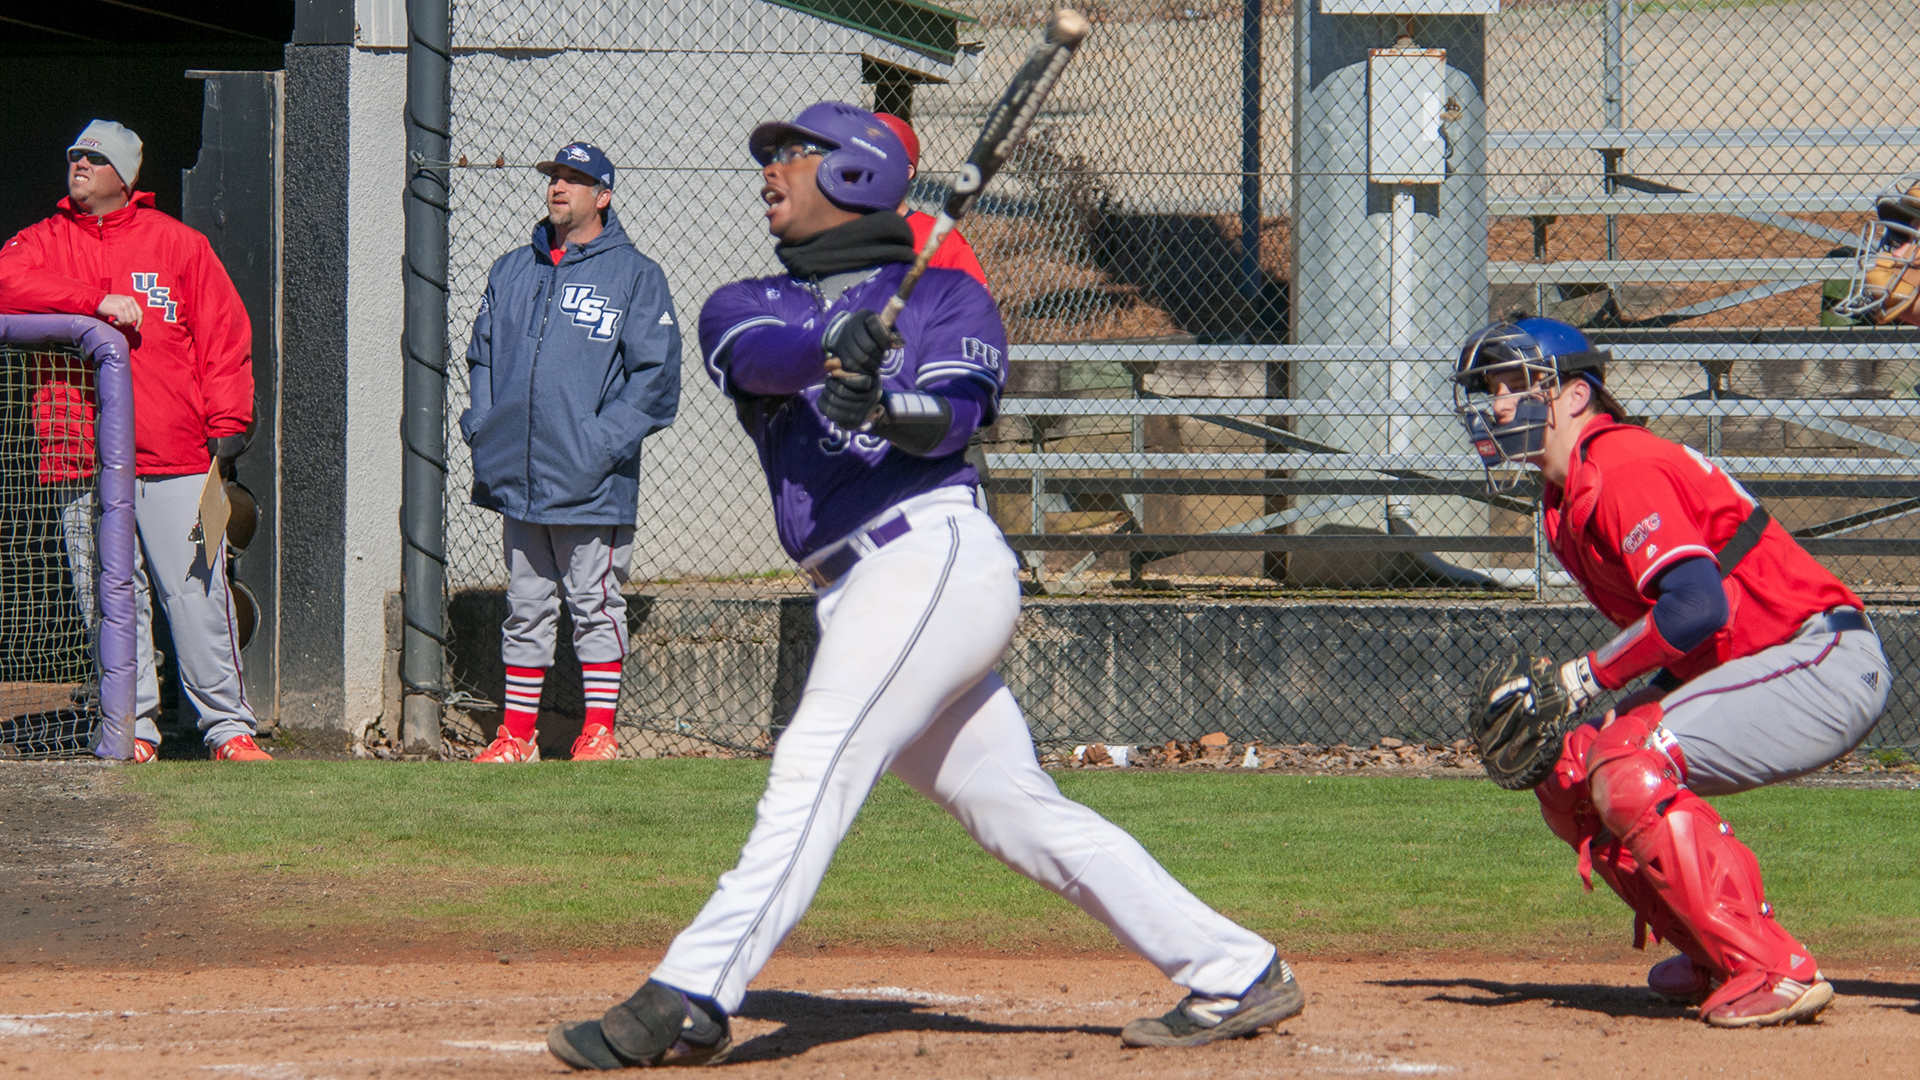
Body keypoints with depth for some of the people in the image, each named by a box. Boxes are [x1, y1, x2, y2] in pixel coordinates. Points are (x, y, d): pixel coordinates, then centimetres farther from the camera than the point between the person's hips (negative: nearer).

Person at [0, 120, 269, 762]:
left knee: (197, 595, -5)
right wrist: (97, 300, -16)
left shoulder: (178, 245, 11)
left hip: (177, 463, -1)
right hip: (84, 466, 1)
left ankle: (228, 728, -1)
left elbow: (224, 336, 8)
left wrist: (227, 426, -2)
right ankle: (133, 729, 6)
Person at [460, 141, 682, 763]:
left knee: (595, 606, -2)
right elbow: (481, 355, 22)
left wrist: (603, 443, -15)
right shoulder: (511, 272, 16)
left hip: (590, 481, -5)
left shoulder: (634, 277, -1)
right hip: (516, 477, 5)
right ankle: (516, 734, 14)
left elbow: (654, 375, -6)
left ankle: (599, 731, 3)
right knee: (525, 610, 10)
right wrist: (482, 427, 7)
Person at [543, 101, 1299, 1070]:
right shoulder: (746, 307, 21)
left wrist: (885, 405, -33)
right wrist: (831, 349, -28)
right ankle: (1234, 973, 12)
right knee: (1021, 815, 6)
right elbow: (758, 355, -5)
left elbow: (950, 416, -10)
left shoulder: (945, 299, 9)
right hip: (858, 596, 7)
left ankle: (690, 999, -32)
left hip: (934, 555, -7)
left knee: (815, 764, -21)